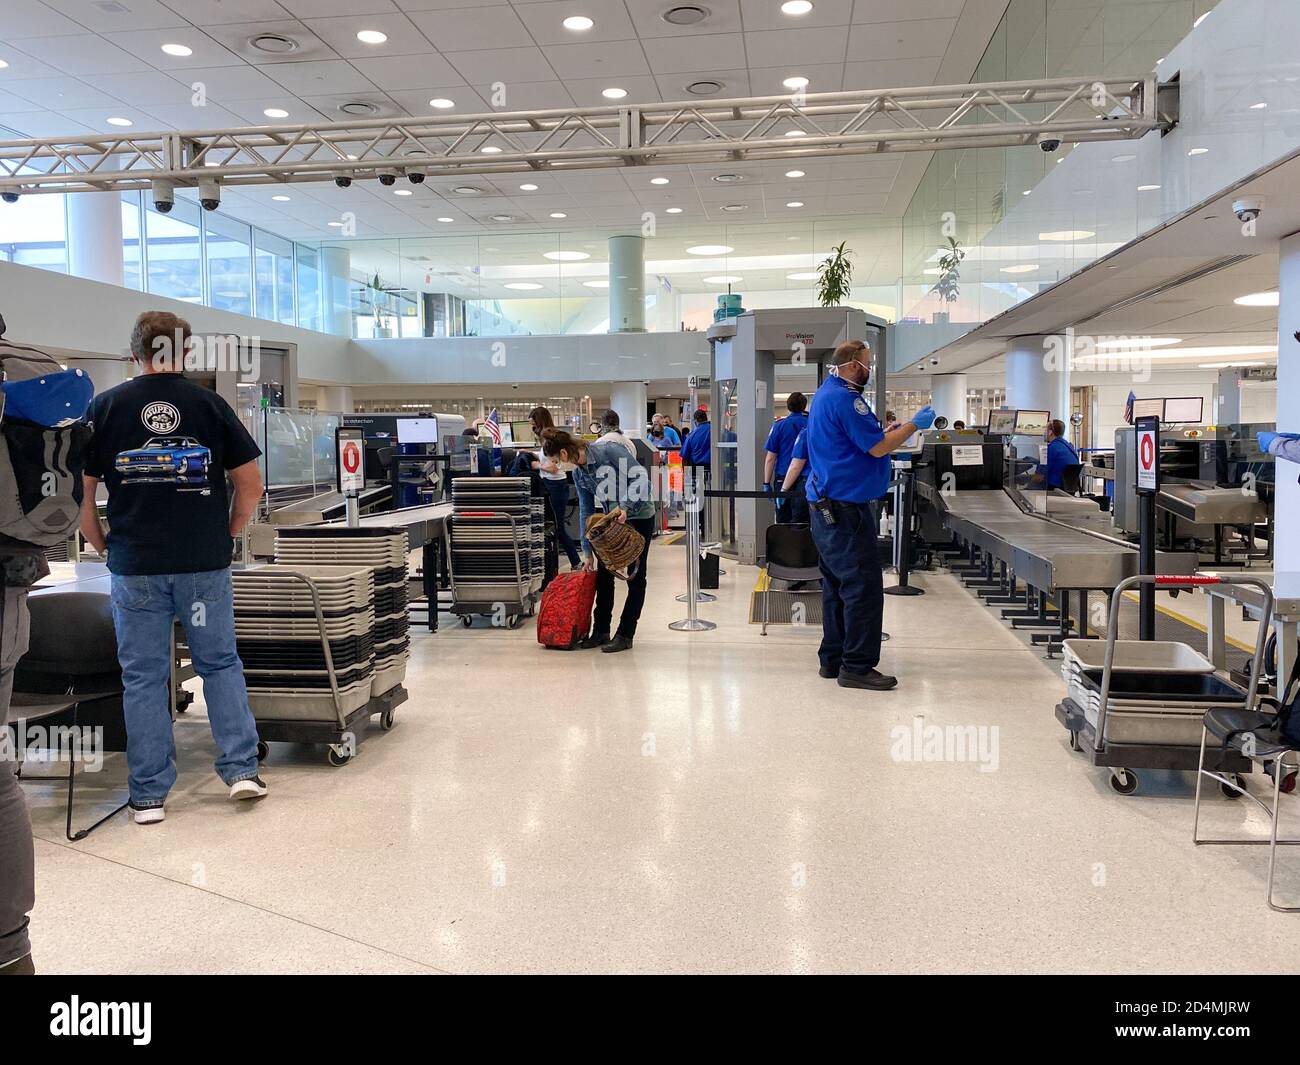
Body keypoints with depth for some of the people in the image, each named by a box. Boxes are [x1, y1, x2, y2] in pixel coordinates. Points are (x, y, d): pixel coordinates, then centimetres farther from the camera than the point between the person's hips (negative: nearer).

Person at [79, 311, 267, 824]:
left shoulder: (104, 407, 1)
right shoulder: (209, 403, 1)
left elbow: (80, 492, -1)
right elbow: (251, 485, 1)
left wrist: (103, 545, 12)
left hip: (134, 566, 0)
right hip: (205, 563, 0)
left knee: (143, 676, 7)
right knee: (220, 664, 14)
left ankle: (148, 795, 13)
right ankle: (241, 769, 11)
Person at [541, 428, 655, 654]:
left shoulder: (607, 450, -22)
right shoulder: (578, 473, 1)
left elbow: (640, 475, -24)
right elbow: (586, 511, 6)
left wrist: (625, 506, -33)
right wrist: (588, 551, 6)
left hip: (638, 517, -8)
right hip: (612, 521, 8)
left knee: (635, 577, 0)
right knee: (603, 575, 8)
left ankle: (625, 635, 5)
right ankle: (601, 631, 18)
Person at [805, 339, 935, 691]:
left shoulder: (826, 394, 17)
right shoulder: (844, 398, -15)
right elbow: (877, 447, -15)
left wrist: (894, 431, 18)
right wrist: (914, 424, -3)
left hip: (825, 505, 11)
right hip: (845, 508, -11)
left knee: (837, 584, 15)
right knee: (864, 586, -8)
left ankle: (832, 659, 20)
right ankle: (857, 666, -5)